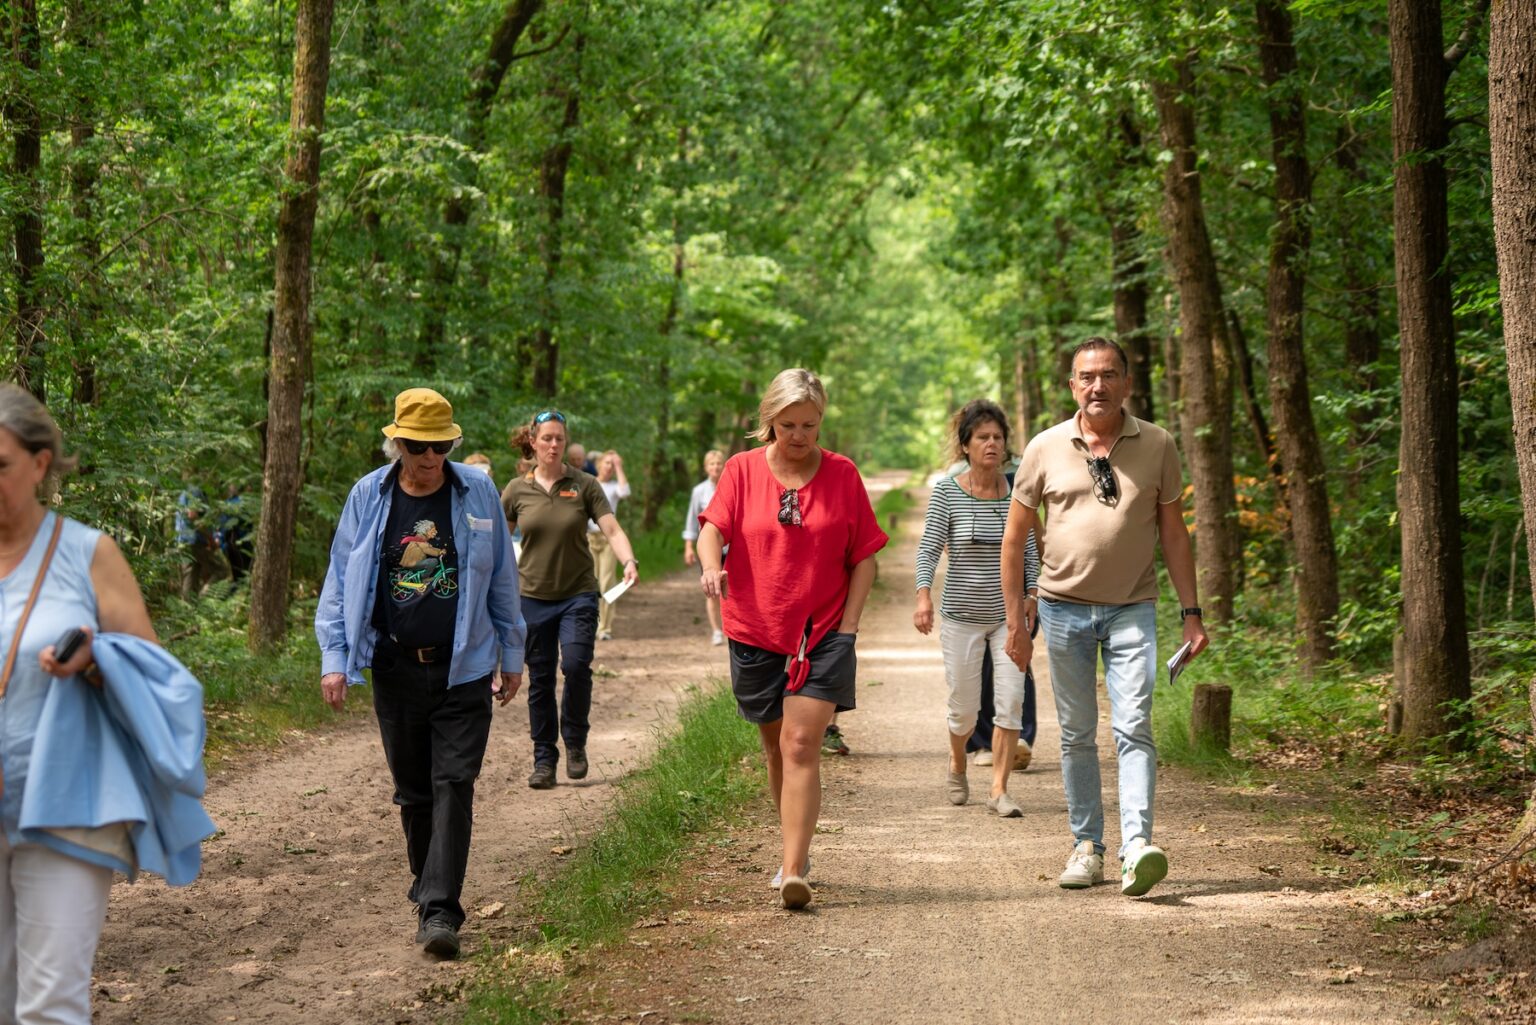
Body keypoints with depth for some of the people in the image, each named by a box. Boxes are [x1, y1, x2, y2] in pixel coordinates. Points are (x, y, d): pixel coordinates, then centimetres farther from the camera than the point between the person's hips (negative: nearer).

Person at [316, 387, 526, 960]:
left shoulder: (477, 493, 1)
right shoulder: (368, 497, 3)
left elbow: (502, 581, 9)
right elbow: (340, 582, 7)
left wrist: (511, 656, 10)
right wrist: (334, 659, -1)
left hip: (463, 670, -2)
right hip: (396, 670, 2)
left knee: (453, 787, -9)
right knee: (413, 793, 10)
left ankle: (439, 912, -12)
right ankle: (429, 891, 27)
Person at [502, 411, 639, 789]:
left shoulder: (584, 485, -1)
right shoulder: (517, 490, 2)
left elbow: (612, 530, -8)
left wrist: (629, 561, -25)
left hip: (578, 594, -1)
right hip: (533, 598, 1)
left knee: (576, 665, -18)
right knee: (540, 679, 3)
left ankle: (575, 743, 4)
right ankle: (544, 759, 13)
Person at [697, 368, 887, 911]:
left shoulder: (842, 474, 2)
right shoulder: (743, 470, 2)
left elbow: (864, 557, 5)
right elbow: (714, 526, -11)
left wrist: (848, 626, -4)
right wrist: (711, 567, -33)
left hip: (823, 633, -2)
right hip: (756, 632, 2)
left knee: (801, 745, -13)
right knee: (776, 747, 13)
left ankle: (793, 871, -17)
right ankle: (798, 849, 32)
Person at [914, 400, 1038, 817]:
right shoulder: (947, 492, -6)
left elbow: (1028, 550, 8)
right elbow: (928, 548, -12)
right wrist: (923, 594, -26)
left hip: (1008, 613, 2)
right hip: (962, 614, -2)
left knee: (1011, 700, -9)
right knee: (965, 707, 6)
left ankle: (999, 788, -2)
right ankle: (957, 765, 37)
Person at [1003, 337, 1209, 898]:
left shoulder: (1157, 445, 2)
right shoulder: (1046, 448, 0)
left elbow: (1173, 533, 8)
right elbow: (1014, 538, 6)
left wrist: (1191, 612, 3)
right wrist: (1016, 619, 2)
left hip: (1132, 609, -1)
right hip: (1064, 608, 1)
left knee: (1133, 728, -12)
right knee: (1077, 736, 7)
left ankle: (1136, 847, -19)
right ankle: (1087, 847, 16)